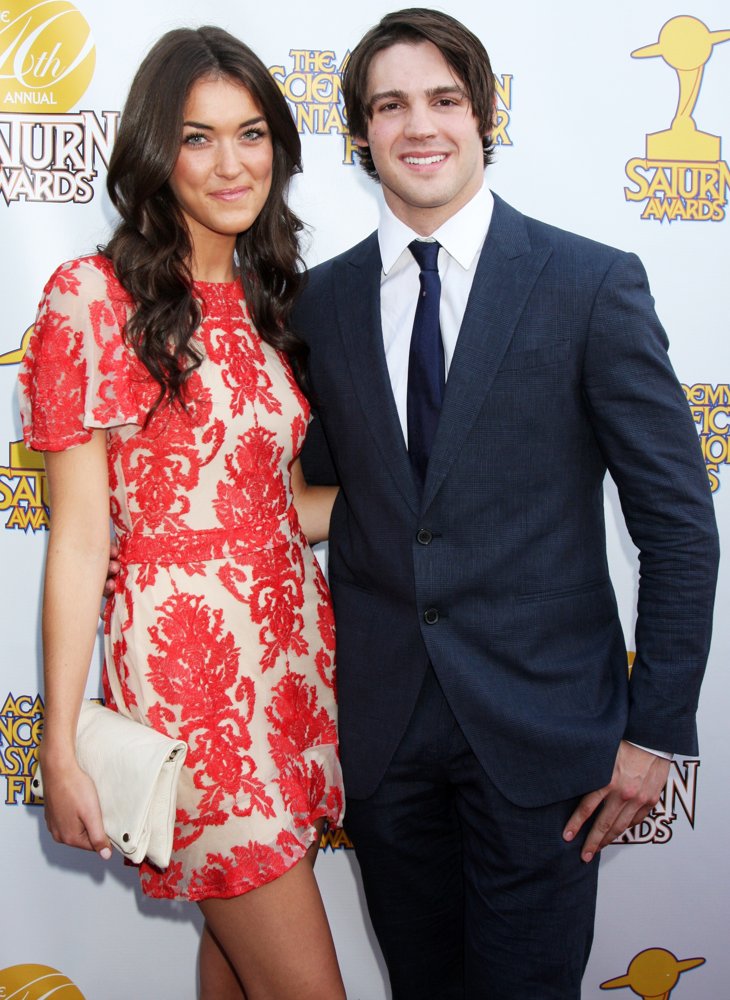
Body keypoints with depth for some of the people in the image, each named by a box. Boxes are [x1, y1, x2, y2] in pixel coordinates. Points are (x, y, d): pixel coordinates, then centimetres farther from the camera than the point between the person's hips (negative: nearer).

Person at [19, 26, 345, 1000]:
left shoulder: (271, 299, 9)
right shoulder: (94, 297, -10)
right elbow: (79, 539, -10)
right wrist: (60, 748, -8)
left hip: (295, 643, 6)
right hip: (182, 659, -6)